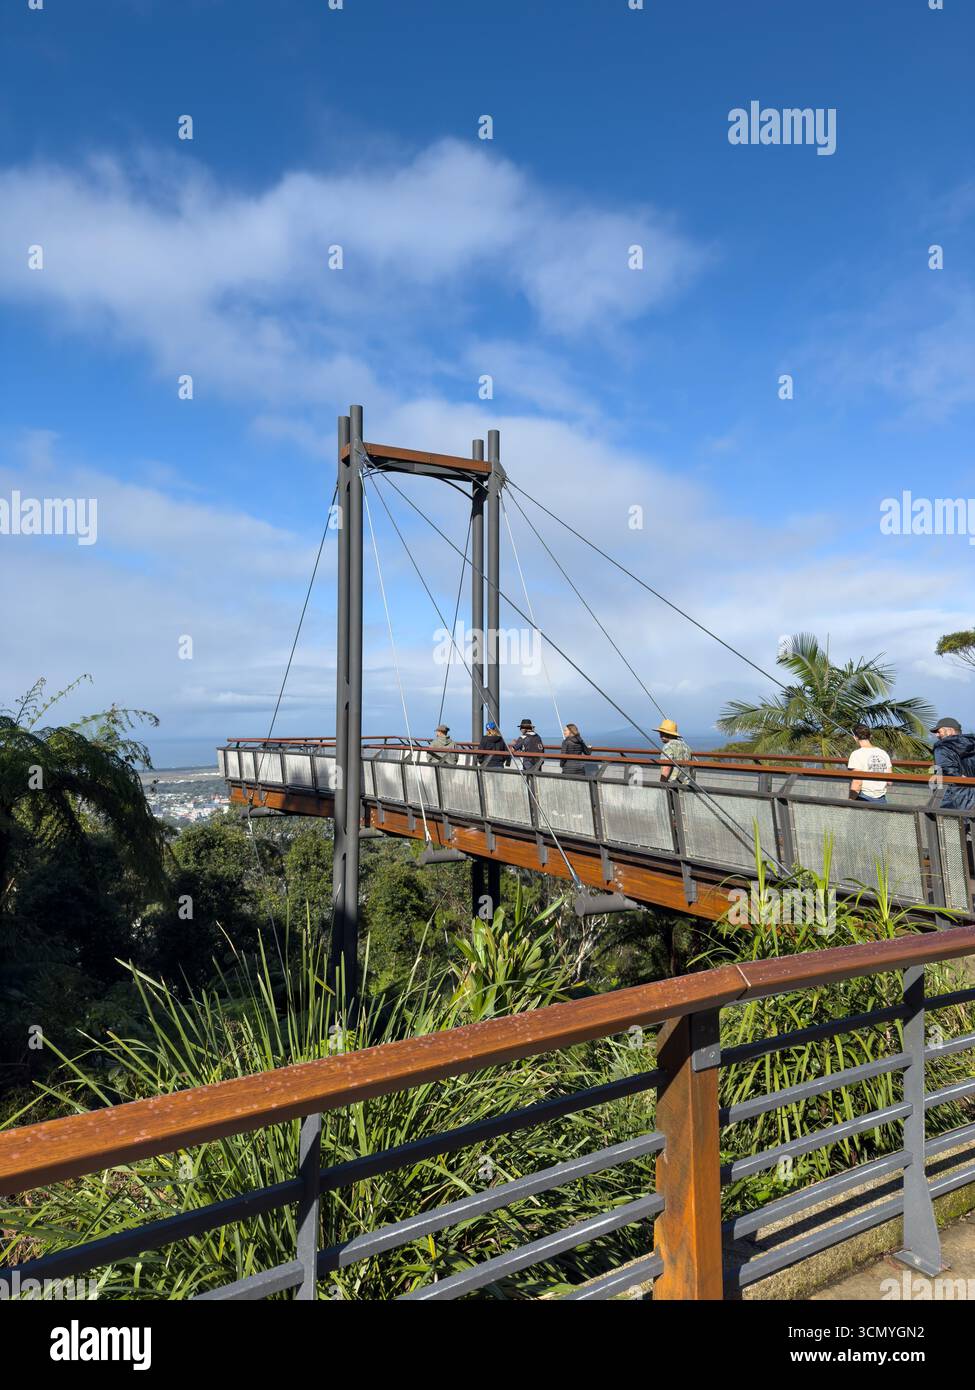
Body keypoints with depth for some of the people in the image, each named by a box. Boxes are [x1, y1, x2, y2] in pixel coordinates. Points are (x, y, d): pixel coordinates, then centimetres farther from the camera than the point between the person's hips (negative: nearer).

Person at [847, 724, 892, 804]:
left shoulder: (857, 754, -9)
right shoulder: (883, 753, 9)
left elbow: (857, 782, -15)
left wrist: (850, 803, -12)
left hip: (864, 798, -6)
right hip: (881, 800, 6)